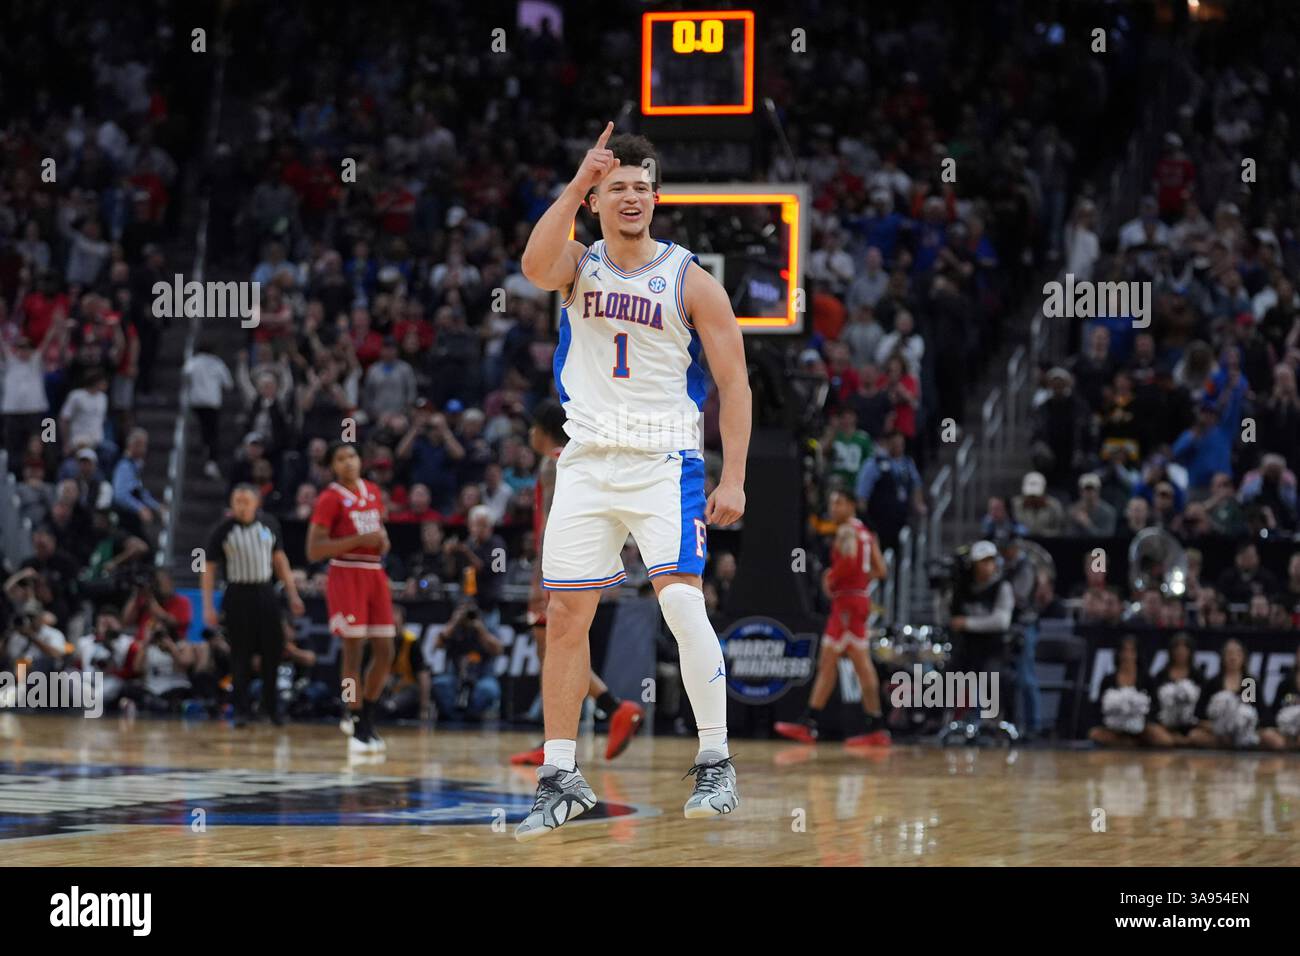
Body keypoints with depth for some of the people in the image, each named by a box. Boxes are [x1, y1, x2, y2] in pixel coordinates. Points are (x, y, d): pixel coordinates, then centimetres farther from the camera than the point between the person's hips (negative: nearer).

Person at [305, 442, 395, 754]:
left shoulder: (373, 492, 12)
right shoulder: (330, 499, -7)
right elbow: (314, 551, -13)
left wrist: (384, 540, 4)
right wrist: (360, 540, -20)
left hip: (375, 574, 7)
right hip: (346, 574, -6)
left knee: (385, 652, 4)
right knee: (353, 650, -7)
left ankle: (365, 717, 21)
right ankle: (358, 731, -1)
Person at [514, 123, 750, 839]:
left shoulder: (690, 282, -3)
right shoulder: (579, 265, 3)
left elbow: (734, 384, -3)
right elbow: (536, 268, -22)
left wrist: (733, 480, -11)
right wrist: (577, 181, -25)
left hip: (664, 462, -3)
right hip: (587, 460, 3)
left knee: (682, 601, -19)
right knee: (565, 617, 4)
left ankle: (716, 765, -8)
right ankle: (561, 780, 14)